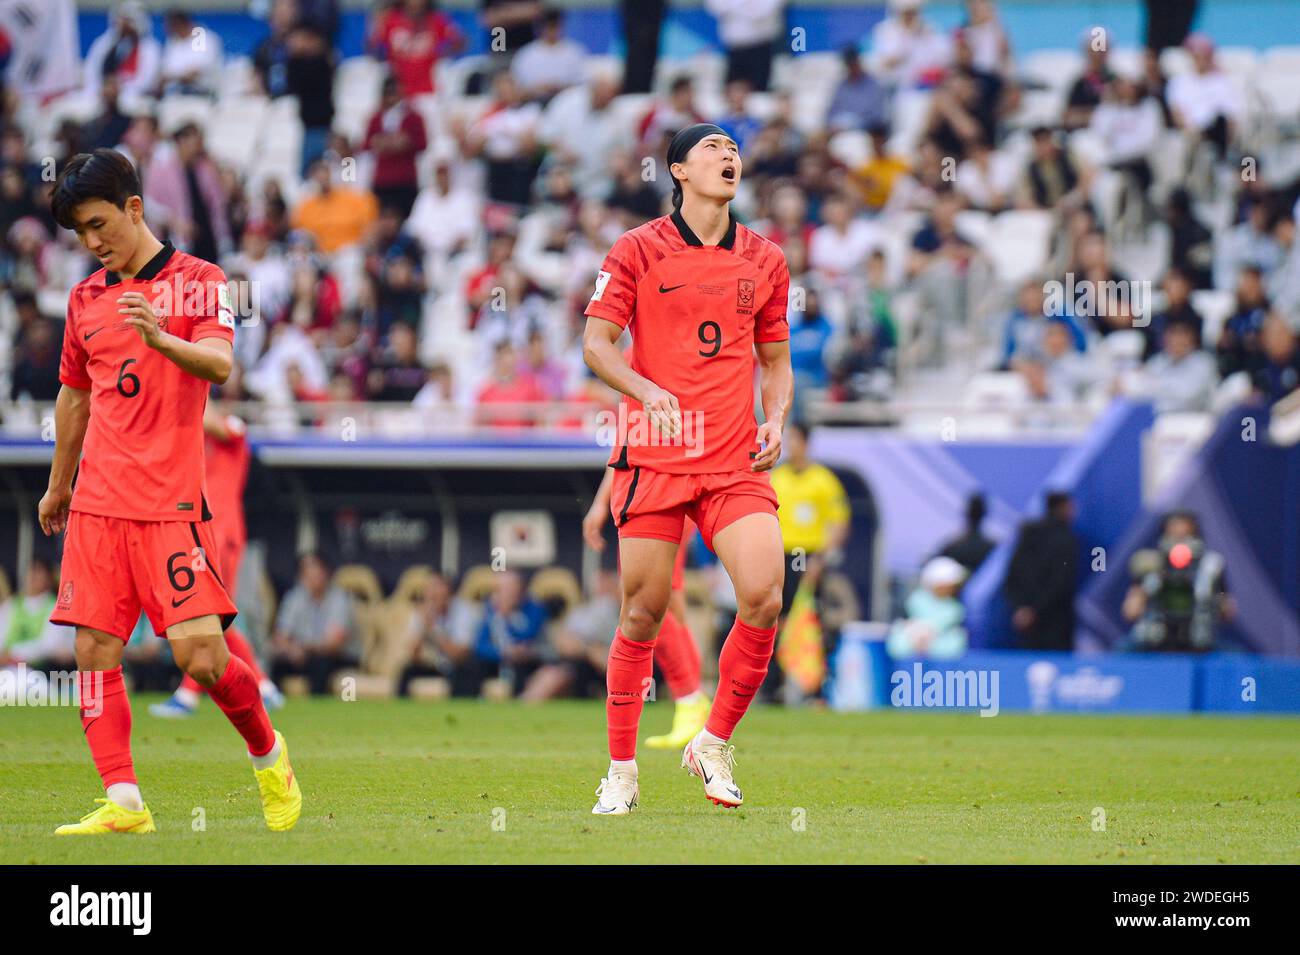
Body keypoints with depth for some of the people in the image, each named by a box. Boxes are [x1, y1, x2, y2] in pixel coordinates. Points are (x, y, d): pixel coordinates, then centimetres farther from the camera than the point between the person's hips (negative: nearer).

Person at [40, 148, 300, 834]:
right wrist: (58, 486, 34)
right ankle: (123, 803, -1)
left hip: (171, 504, -5)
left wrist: (162, 340, -37)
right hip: (96, 505, 5)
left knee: (201, 655, -12)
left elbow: (220, 364, -17)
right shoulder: (85, 299, 15)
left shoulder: (198, 280, -1)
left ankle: (267, 755, 14)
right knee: (94, 650, -4)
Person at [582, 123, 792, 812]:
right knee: (643, 613, -1)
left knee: (764, 596, -14)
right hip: (653, 457, -3)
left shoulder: (765, 260, 12)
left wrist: (776, 420, 3)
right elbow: (596, 344, -2)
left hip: (735, 462, 3)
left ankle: (715, 744, 5)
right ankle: (621, 769, 14)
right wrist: (648, 391, -19)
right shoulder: (638, 250, 2)